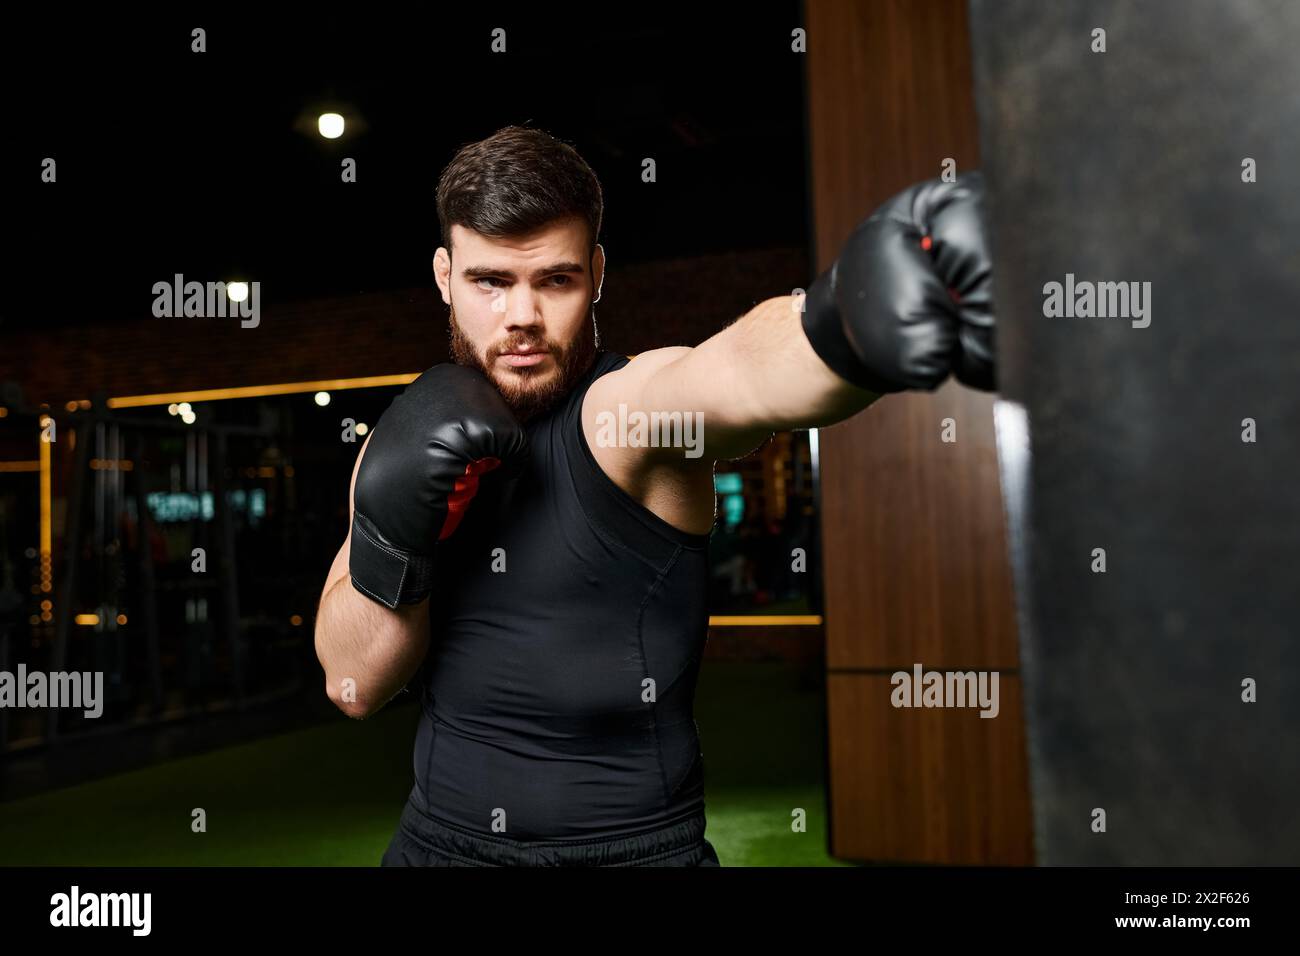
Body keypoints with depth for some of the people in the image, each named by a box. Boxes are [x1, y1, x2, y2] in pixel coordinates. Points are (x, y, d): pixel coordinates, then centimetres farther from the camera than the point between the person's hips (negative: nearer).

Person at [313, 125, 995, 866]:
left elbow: (740, 371, -40)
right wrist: (392, 526, -20)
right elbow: (355, 684, -4)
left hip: (638, 844, -4)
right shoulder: (412, 440, -1)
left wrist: (860, 316, -61)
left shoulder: (637, 404, -16)